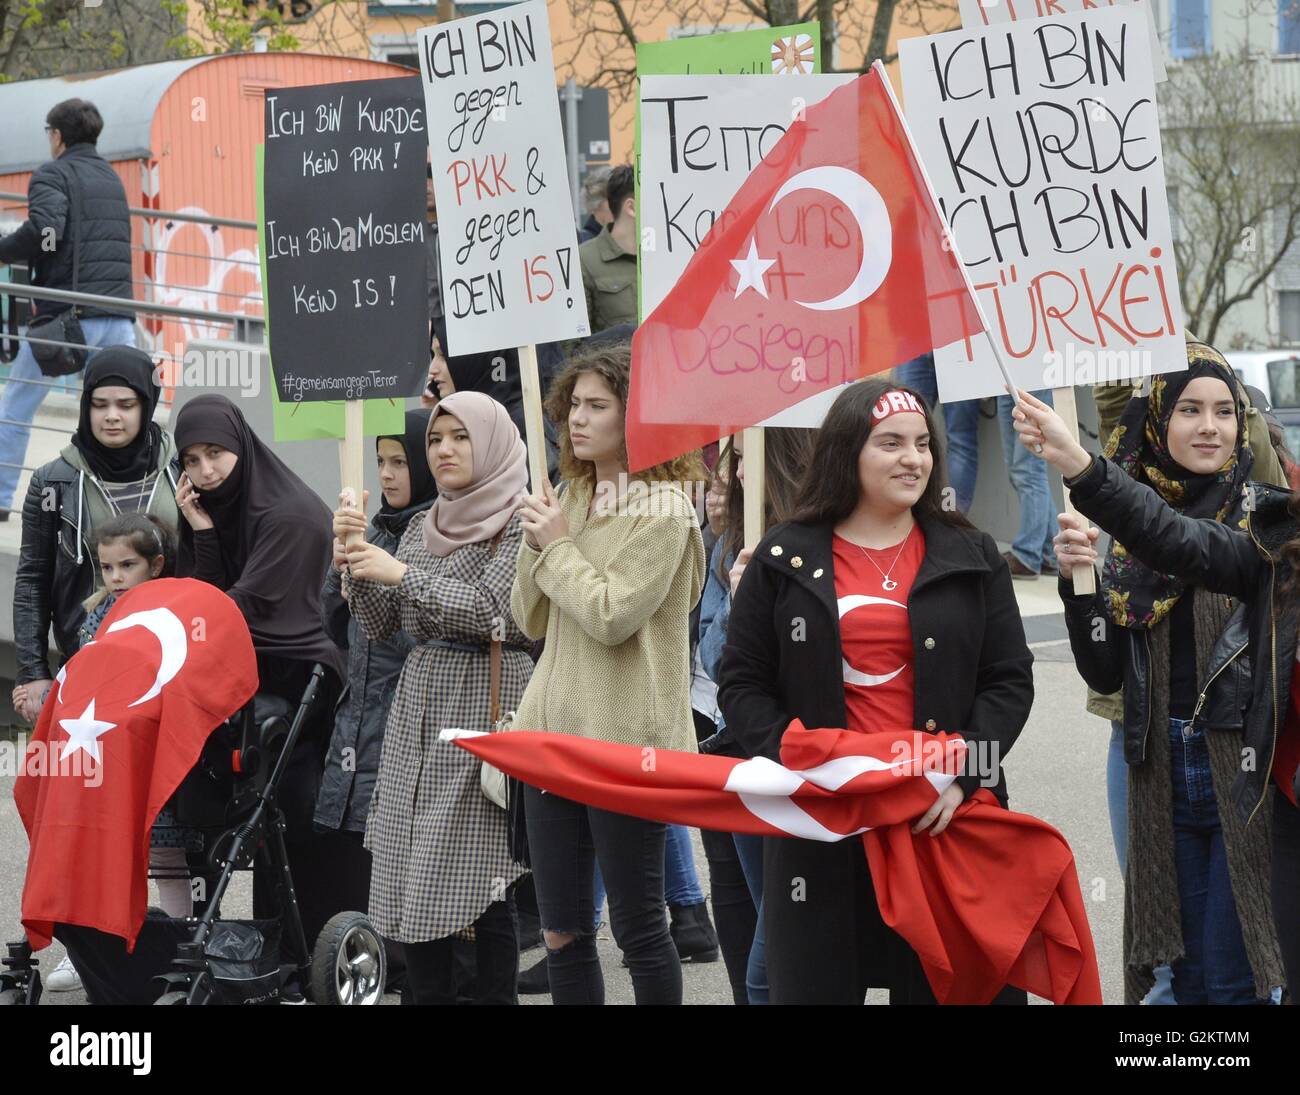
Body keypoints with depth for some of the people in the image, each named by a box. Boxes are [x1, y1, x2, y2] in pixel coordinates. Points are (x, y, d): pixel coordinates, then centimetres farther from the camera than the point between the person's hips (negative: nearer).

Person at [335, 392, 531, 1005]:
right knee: (410, 878, 2)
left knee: (481, 875, -8)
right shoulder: (424, 528, 17)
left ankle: (494, 995, -2)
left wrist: (402, 575, -17)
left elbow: (490, 610, -16)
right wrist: (355, 558, -1)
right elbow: (379, 624, 14)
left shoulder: (517, 523, -3)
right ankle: (428, 995, 8)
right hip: (418, 710, 6)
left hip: (484, 709, -6)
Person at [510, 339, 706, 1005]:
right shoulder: (573, 498, 13)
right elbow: (531, 620, 13)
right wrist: (536, 545, -2)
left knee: (637, 926, 1)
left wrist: (559, 546, -8)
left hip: (624, 744, -7)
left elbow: (611, 617, -19)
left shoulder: (662, 510, -10)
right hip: (554, 732, 7)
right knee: (561, 932, 9)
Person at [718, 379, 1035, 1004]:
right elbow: (743, 684, 6)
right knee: (818, 985, 3)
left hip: (945, 820, 1)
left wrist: (961, 772, -10)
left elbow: (1009, 681, 6)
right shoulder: (784, 560, 6)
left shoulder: (971, 558, 9)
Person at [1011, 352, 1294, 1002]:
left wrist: (1081, 467, -44)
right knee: (1188, 974, 9)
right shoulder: (1129, 538, 7)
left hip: (1245, 772, -4)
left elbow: (1197, 550, -30)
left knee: (1232, 980, -2)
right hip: (1162, 774, 4)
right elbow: (1103, 671, 6)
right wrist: (1081, 578, -14)